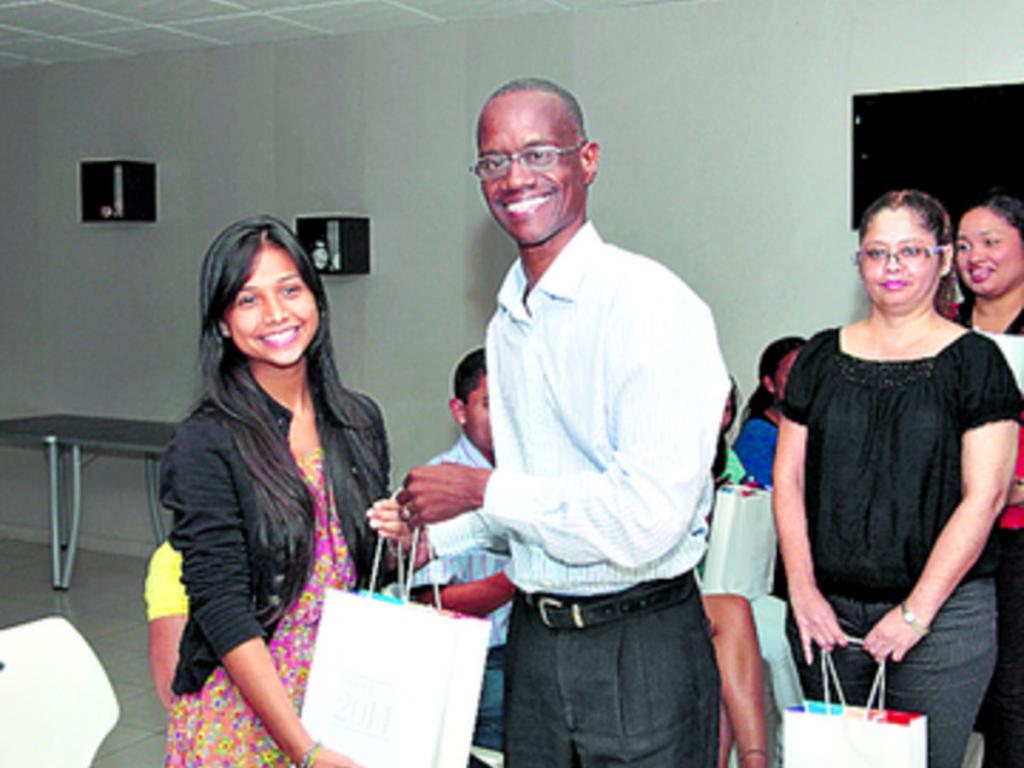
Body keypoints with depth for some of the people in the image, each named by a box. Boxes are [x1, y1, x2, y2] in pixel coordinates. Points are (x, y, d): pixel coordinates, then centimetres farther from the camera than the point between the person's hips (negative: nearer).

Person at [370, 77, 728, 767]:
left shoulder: (650, 303, -17)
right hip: (533, 638, 7)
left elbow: (650, 514, -25)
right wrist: (434, 532, 5)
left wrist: (482, 491, -17)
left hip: (640, 649, -7)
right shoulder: (507, 323, 9)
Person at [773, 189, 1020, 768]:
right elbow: (788, 477, 7)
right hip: (826, 610, 3)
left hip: (943, 615, -3)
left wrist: (916, 611, -12)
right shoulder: (823, 356, 8)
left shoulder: (975, 361, -1)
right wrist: (802, 590, -3)